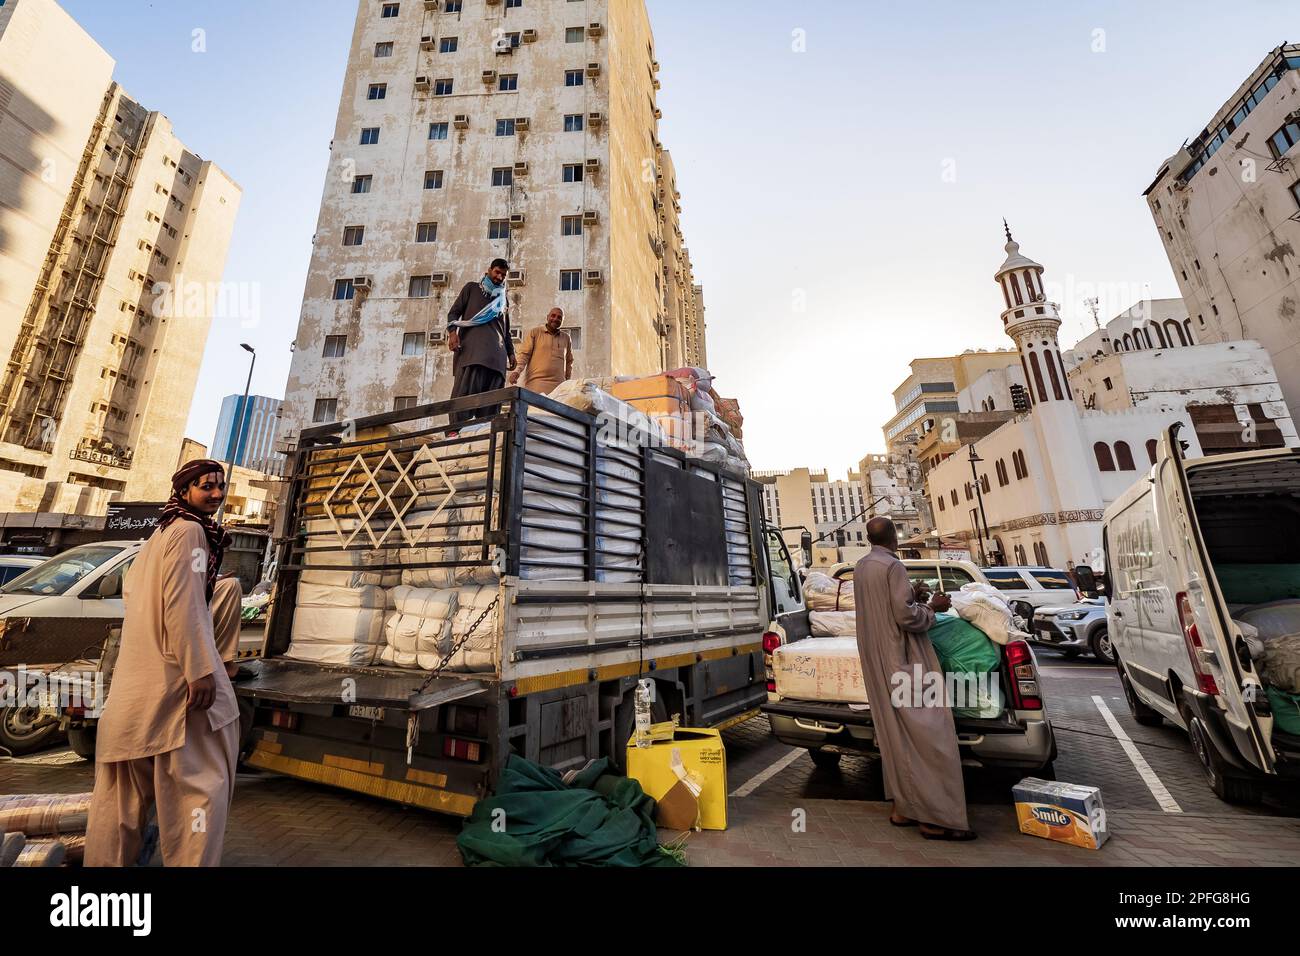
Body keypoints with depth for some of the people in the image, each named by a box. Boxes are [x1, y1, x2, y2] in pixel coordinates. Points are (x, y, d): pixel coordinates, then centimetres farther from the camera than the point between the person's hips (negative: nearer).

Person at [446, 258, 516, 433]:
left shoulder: (503, 299, 31)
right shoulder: (472, 288, 21)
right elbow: (454, 312, 12)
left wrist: (511, 352, 17)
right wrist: (452, 332, -6)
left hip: (496, 352, 4)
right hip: (472, 346, -4)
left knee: (491, 393, -10)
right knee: (465, 388, -19)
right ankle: (455, 430, -26)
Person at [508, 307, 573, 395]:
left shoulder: (566, 338, 20)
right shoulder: (534, 332, 12)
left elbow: (569, 361, 28)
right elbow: (524, 354, 6)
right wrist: (517, 371, -11)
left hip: (559, 385, 3)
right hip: (536, 383, -2)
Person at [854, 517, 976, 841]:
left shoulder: (861, 567, 9)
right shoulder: (893, 566, -17)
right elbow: (906, 616, -18)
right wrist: (932, 607, -2)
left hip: (878, 661, 8)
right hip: (902, 659, -8)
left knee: (896, 734, 13)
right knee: (925, 733, -1)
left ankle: (902, 807, 20)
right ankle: (935, 817, 6)